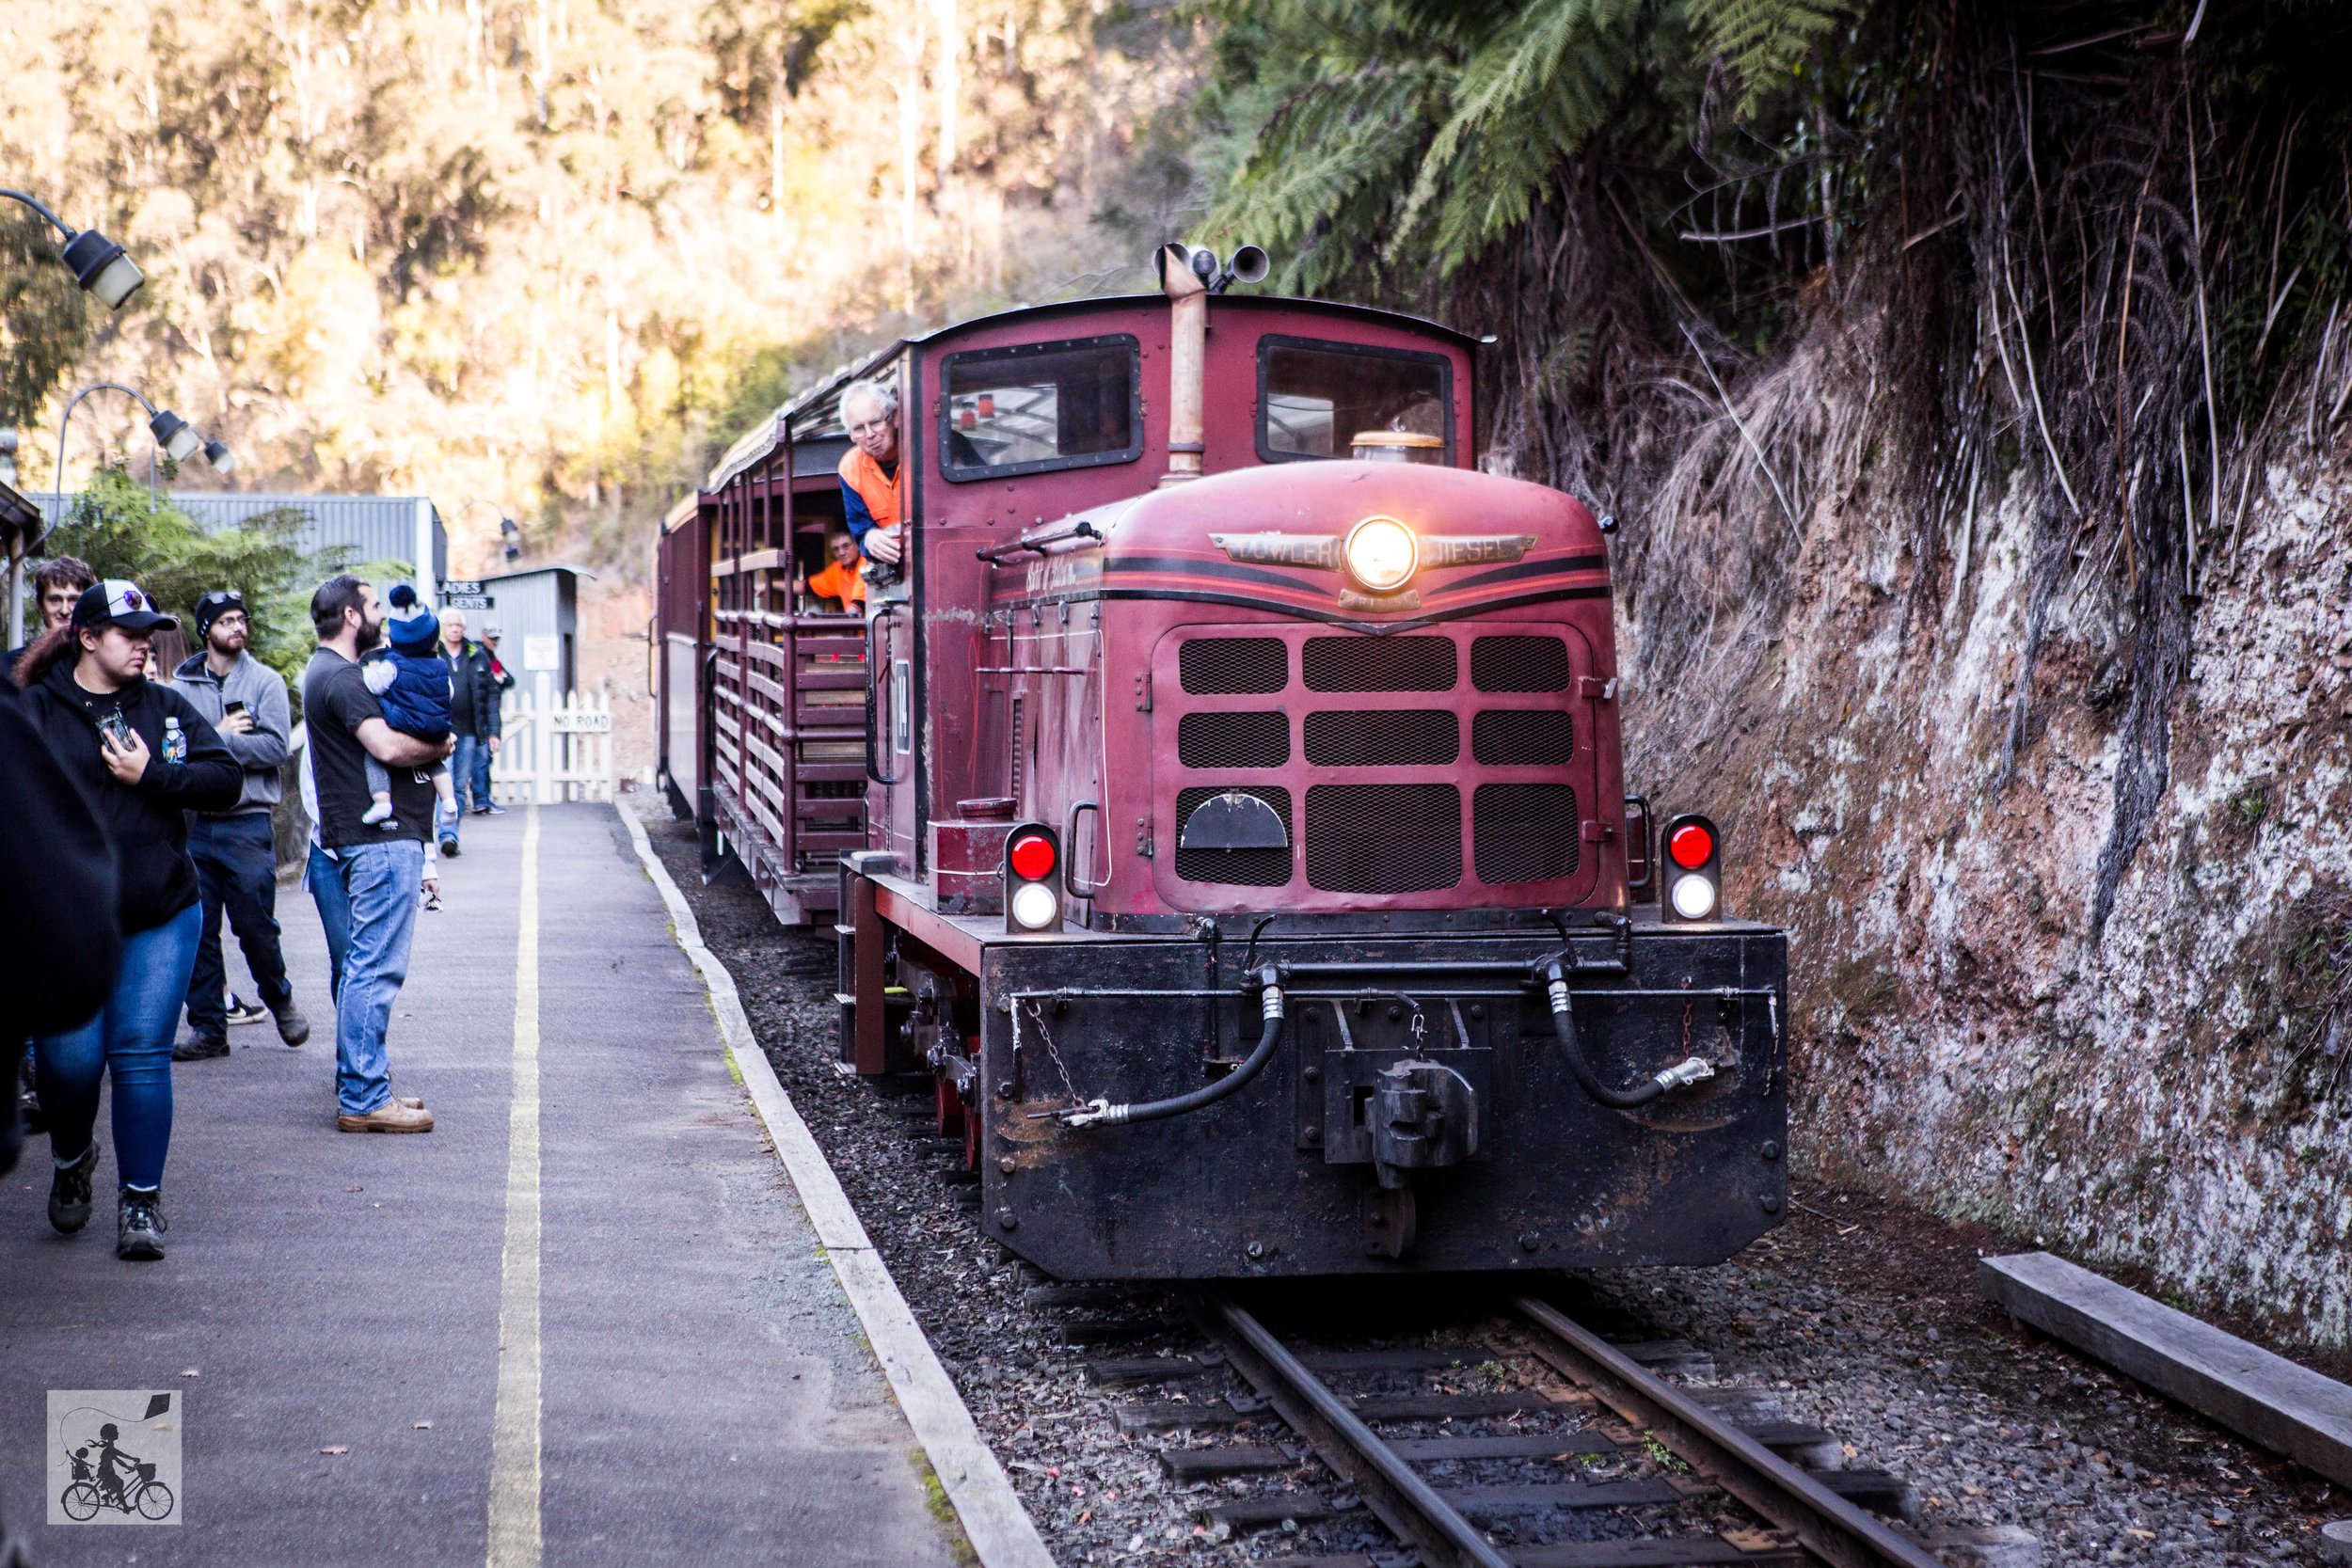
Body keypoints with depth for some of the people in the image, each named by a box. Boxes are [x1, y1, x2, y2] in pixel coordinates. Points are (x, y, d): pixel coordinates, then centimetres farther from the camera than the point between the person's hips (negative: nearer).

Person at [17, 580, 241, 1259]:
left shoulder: (165, 707, 8)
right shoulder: (33, 712, 0)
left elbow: (227, 780, 2)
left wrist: (152, 775, -10)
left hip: (160, 919, 1)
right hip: (62, 922, -1)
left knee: (142, 1055, -2)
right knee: (69, 1058, -2)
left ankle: (141, 1197, 10)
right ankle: (72, 1160, 30)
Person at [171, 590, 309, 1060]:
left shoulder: (266, 681, 2)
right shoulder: (182, 685, 7)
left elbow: (276, 748, -10)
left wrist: (213, 741, -12)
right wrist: (225, 735, -12)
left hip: (248, 822, -2)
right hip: (194, 823, 2)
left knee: (256, 924, 0)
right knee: (198, 930, 4)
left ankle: (280, 1001, 26)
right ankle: (208, 1028, 12)